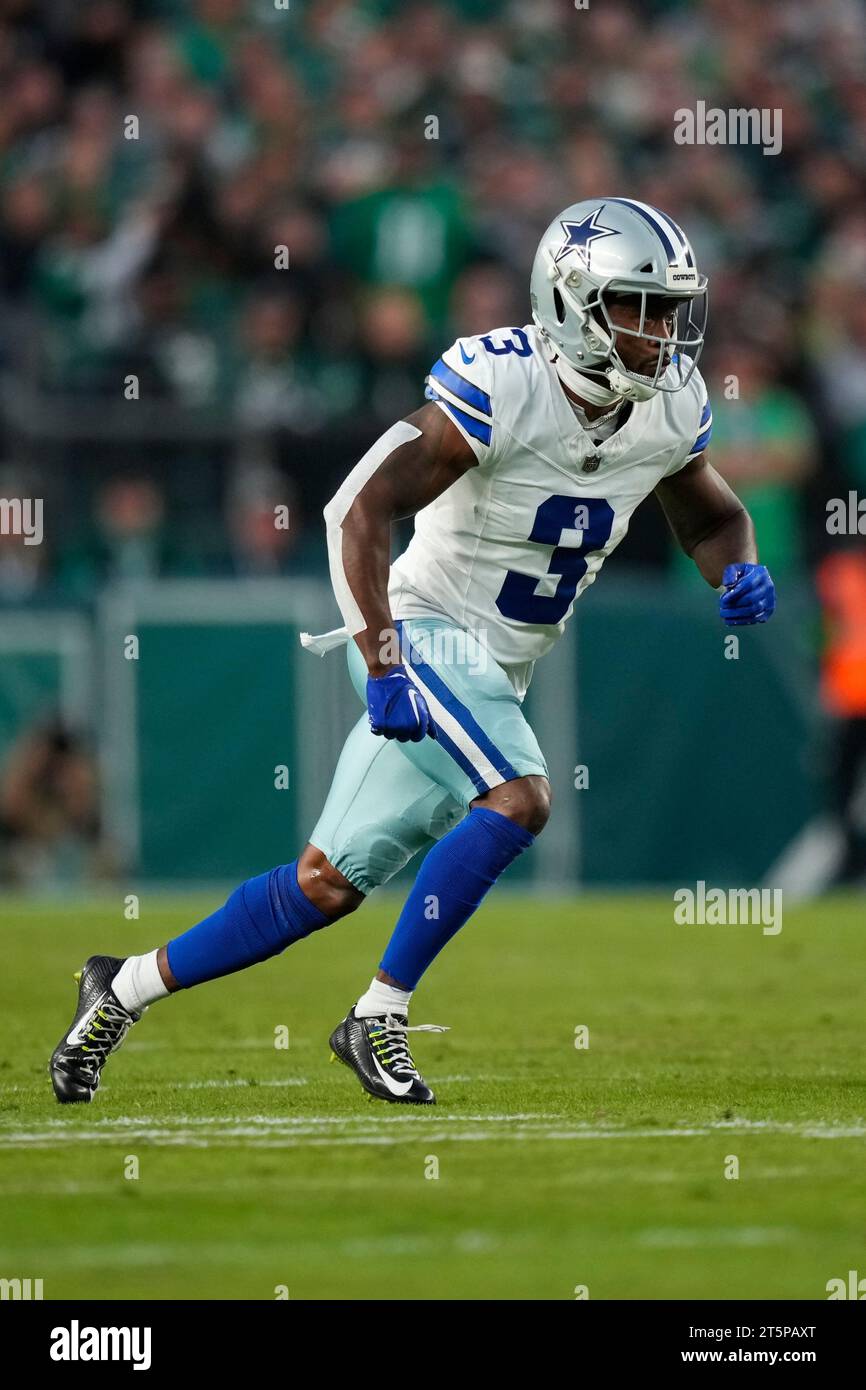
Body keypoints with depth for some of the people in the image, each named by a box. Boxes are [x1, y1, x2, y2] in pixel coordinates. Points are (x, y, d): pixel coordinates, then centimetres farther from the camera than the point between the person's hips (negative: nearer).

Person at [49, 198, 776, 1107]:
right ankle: (379, 1016, -17)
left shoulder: (670, 409, 1)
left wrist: (737, 571, -5)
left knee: (328, 886, 8)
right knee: (519, 798, -28)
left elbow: (710, 518, 19)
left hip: (492, 674, 7)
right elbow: (362, 512, -24)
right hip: (424, 638, -7)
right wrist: (384, 667, -30)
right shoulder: (501, 388, -21)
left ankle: (127, 987, 21)